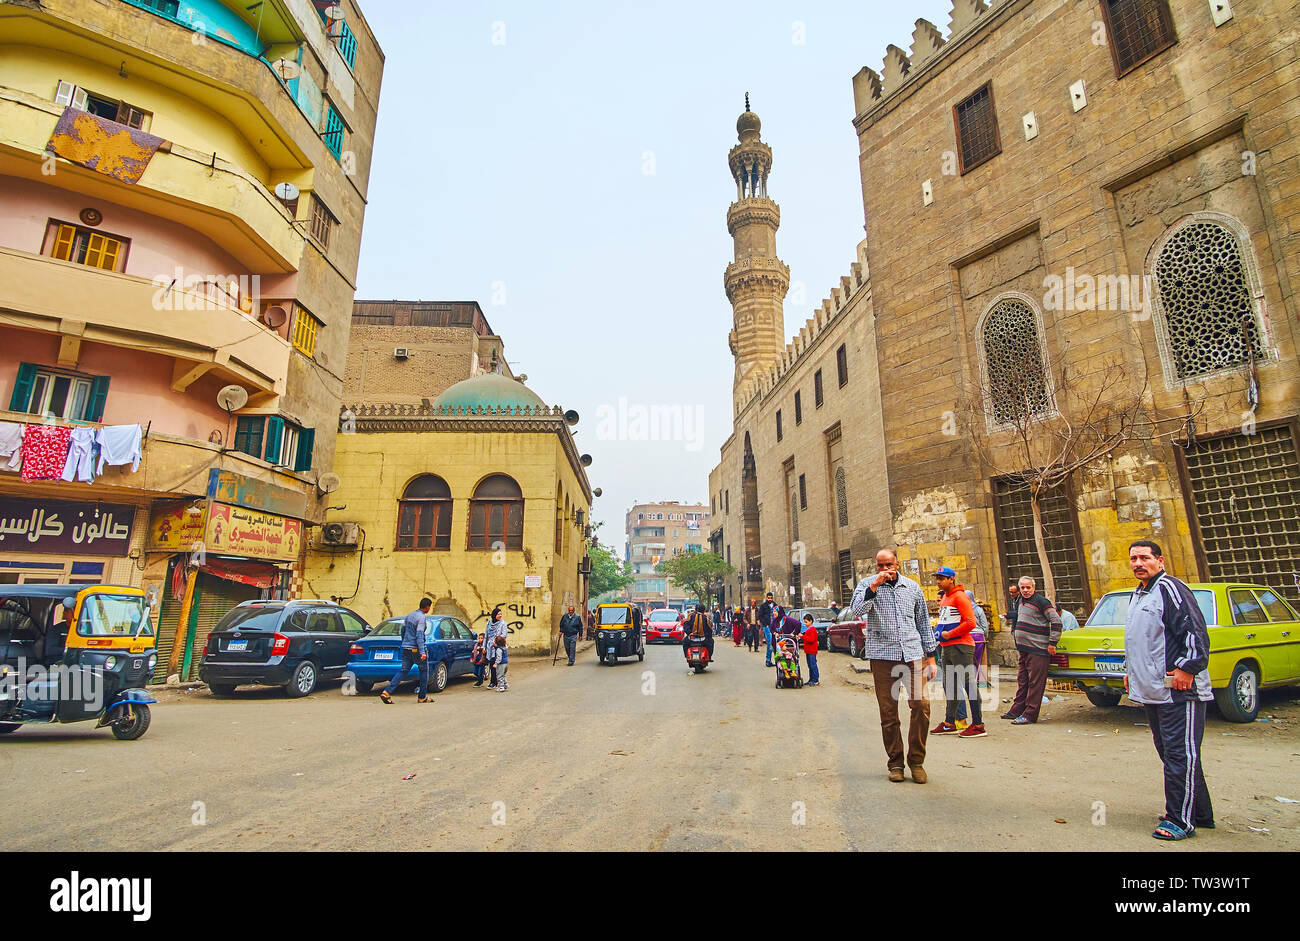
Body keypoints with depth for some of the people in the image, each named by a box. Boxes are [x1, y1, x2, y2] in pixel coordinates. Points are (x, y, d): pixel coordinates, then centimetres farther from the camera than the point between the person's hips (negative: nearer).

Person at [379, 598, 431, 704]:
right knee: (424, 670, 8)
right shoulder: (421, 617, -15)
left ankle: (387, 692, -9)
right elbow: (419, 635, -23)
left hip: (406, 648, 7)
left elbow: (403, 630, 19)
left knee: (403, 671, 6)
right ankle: (422, 697, 11)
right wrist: (422, 652, -27)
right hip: (416, 649, -7)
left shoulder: (409, 615, 11)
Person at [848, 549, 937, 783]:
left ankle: (916, 761, 9)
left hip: (912, 654, 2)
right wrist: (874, 586, -20)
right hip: (882, 656, -2)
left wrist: (931, 656, 14)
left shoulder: (912, 587, 12)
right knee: (888, 711, 2)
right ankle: (895, 762, 16)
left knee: (921, 705, -7)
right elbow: (856, 611, -14)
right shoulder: (867, 584, 3)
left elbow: (924, 623, 18)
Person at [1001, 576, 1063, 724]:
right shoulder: (1020, 601, 15)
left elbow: (1056, 620, -15)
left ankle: (1030, 715, 1)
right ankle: (1017, 710, 23)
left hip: (1038, 650, -9)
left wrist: (1052, 642, -16)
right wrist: (1016, 636, 27)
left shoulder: (1040, 601, -11)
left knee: (1035, 683, -2)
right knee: (1022, 681, 15)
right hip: (1023, 649, 9)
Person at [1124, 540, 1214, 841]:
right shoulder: (1137, 595, 19)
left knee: (1180, 753, -5)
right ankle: (1200, 814, 27)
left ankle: (1181, 820, 2)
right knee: (1169, 753, 15)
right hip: (1152, 690, 10)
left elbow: (1195, 630, -18)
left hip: (1177, 690, -10)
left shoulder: (1170, 588, -11)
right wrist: (1130, 669, 26)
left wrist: (1187, 668, -20)